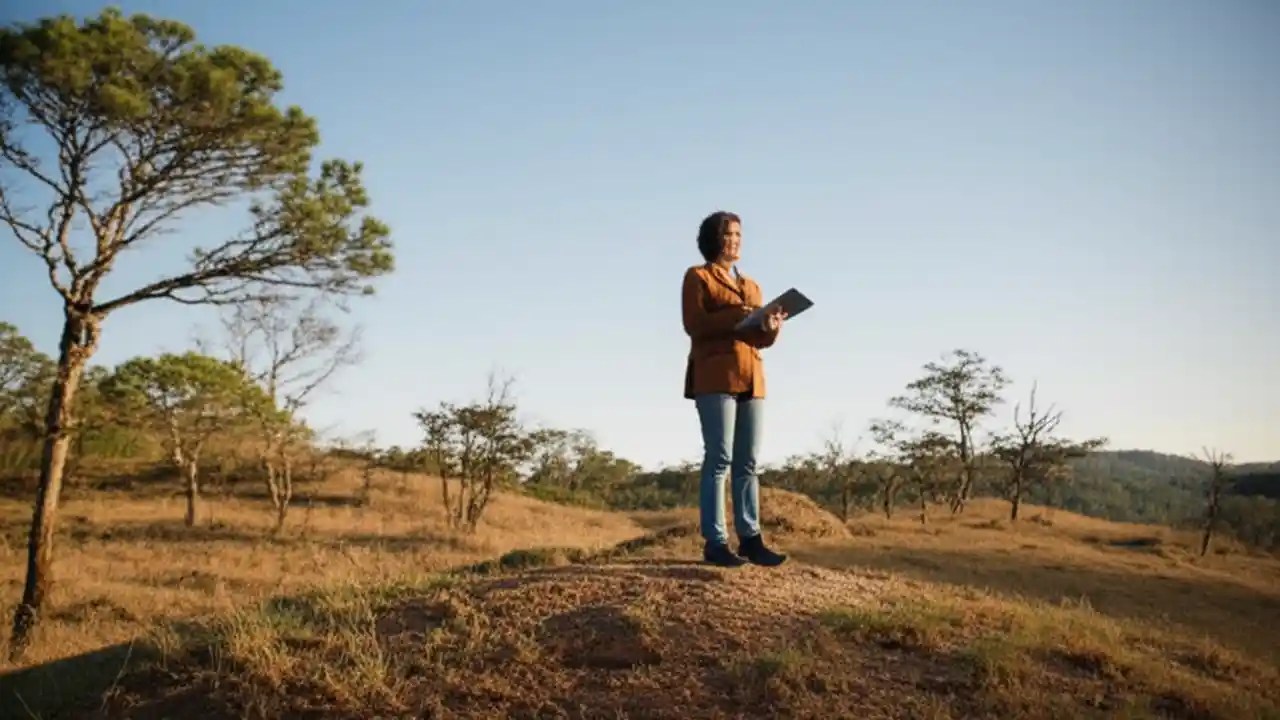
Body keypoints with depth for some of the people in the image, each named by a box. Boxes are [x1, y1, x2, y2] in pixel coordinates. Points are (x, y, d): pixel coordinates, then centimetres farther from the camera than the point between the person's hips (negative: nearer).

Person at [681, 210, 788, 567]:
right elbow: (693, 324, -8)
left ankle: (750, 539, 6)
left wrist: (771, 327, -6)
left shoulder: (751, 285, 24)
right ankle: (715, 543, -8)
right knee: (719, 459, -10)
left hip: (751, 379, 6)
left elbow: (761, 339, 17)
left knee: (748, 463, 4)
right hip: (714, 377, -6)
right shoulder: (697, 276, 6)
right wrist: (735, 315, -18)